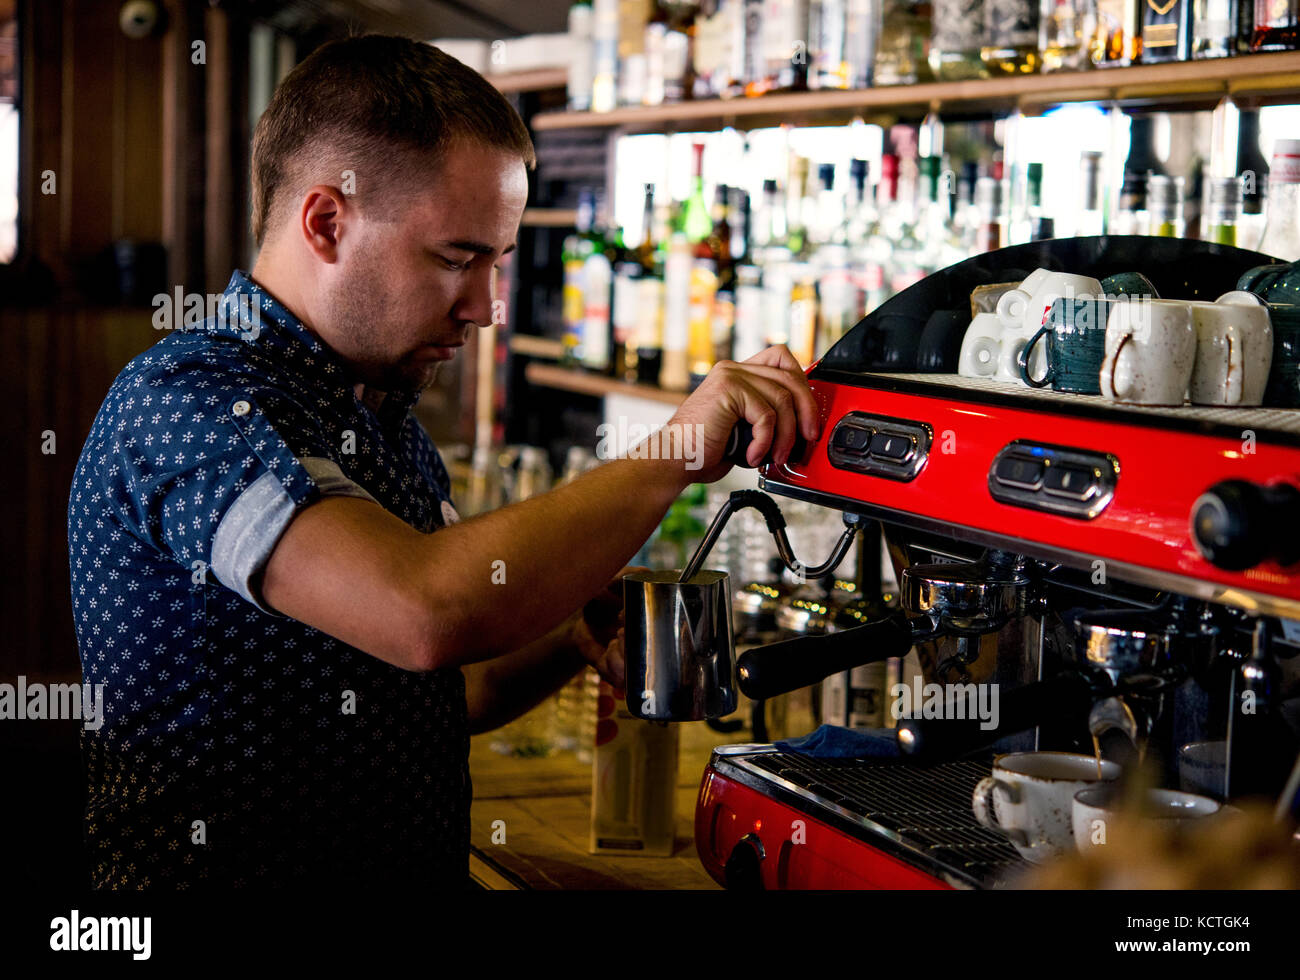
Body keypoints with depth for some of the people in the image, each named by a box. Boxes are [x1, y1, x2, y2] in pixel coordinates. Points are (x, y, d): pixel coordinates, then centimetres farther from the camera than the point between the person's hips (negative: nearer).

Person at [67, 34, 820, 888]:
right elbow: (427, 609, -28)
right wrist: (674, 455, -18)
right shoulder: (180, 403, -14)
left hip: (429, 867, 7)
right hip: (231, 876, -7)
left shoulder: (385, 420, 13)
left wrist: (576, 643, 3)